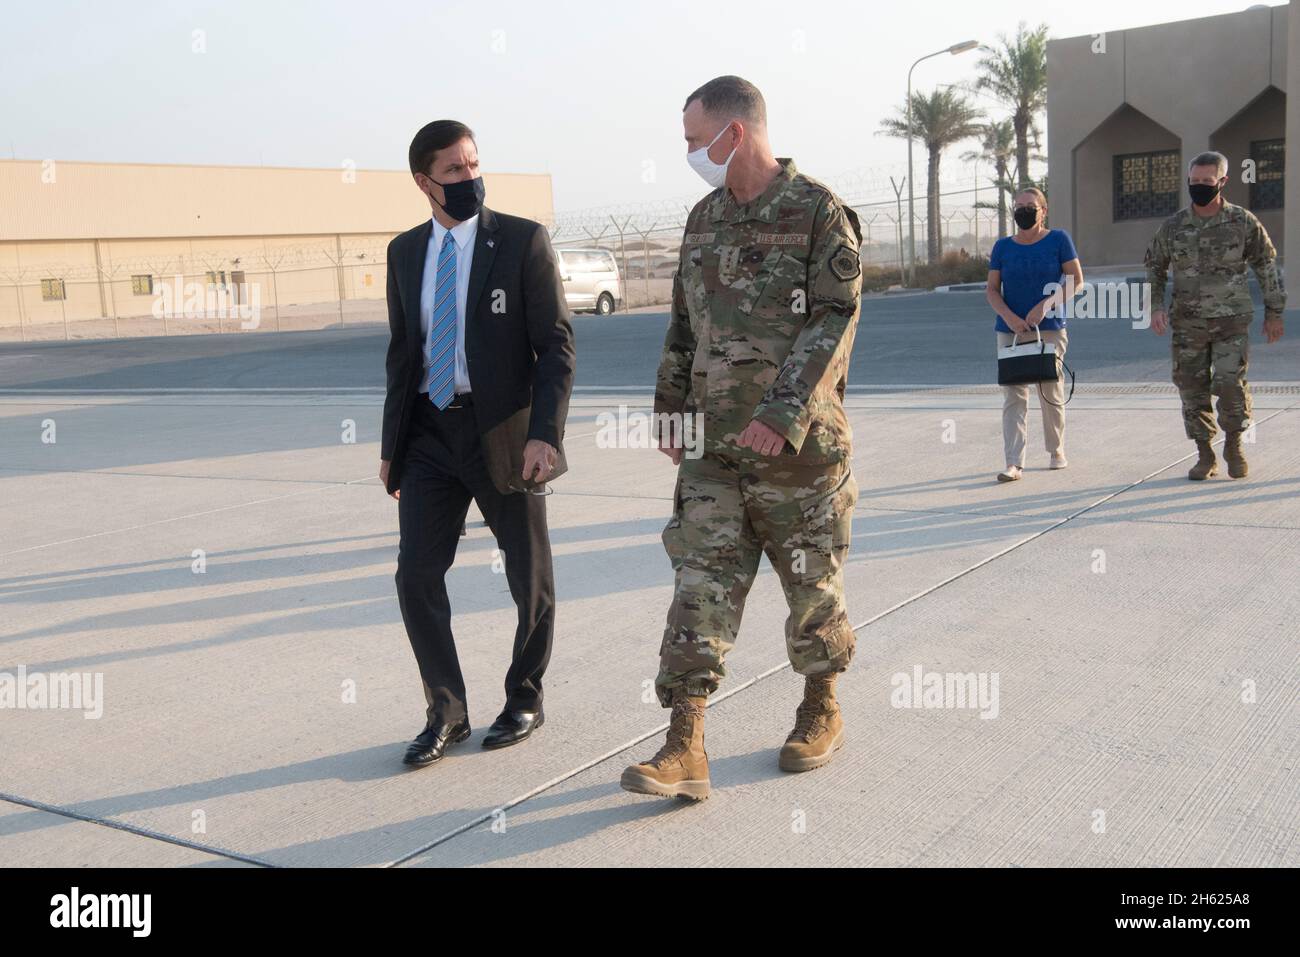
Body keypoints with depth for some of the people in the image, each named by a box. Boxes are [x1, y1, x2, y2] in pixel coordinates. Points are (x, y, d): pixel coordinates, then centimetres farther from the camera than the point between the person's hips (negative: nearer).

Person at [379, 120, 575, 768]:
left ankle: (525, 700, 29)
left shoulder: (522, 240, -5)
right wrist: (391, 445, 13)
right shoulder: (405, 252, 8)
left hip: (504, 431, -3)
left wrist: (545, 434, -18)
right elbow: (402, 349, 15)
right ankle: (446, 713, 15)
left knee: (530, 580, 8)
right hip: (429, 432, 4)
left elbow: (556, 345, -8)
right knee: (417, 576, -1)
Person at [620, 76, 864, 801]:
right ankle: (686, 749, -2)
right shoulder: (705, 218, 13)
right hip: (713, 448, 5)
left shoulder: (819, 212, -7)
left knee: (813, 585, 9)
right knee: (701, 590, -2)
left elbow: (835, 320, -14)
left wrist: (783, 414, -22)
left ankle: (823, 710, 31)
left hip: (797, 445, -5)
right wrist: (669, 411, 19)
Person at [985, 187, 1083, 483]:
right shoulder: (1003, 246, 7)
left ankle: (1056, 450, 27)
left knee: (1051, 393, 6)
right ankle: (1014, 463, -11)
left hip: (1050, 329, -1)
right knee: (1013, 396, -7)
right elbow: (991, 289, 6)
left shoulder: (1058, 239, 1)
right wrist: (1009, 317, -12)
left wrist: (1046, 305, -15)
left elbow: (1076, 280, -2)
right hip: (1010, 330, 1)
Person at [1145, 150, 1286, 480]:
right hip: (1188, 324, 2)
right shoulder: (1173, 226, 3)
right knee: (1192, 390, 3)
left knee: (1230, 382, -14)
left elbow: (1267, 267, 8)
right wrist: (1155, 306, 2)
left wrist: (1274, 312, 8)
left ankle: (1233, 443, 11)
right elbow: (1154, 268, 15)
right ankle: (1205, 455, 17)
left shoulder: (1244, 223, -1)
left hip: (1232, 321, -2)